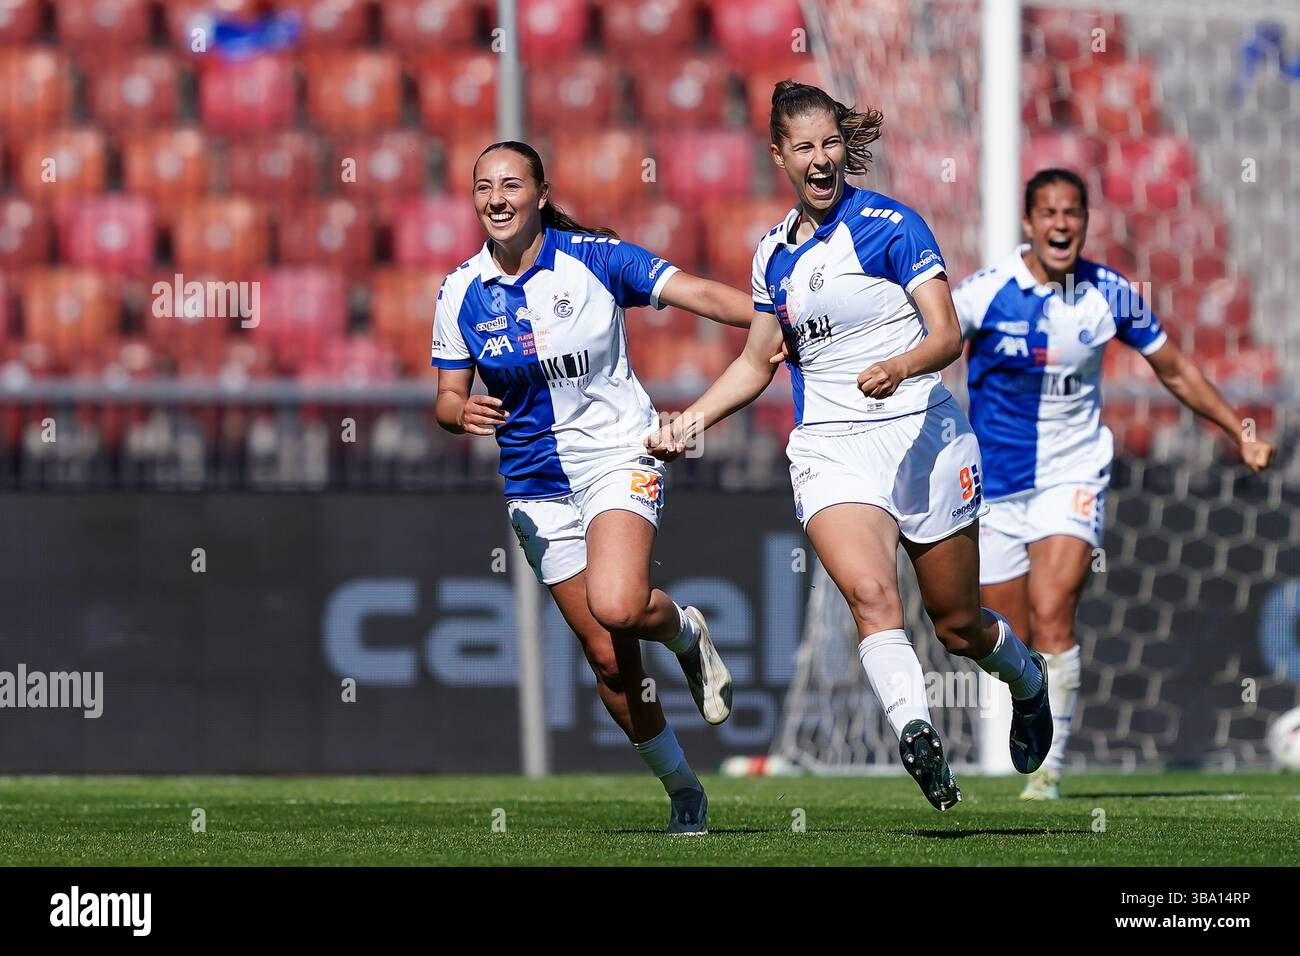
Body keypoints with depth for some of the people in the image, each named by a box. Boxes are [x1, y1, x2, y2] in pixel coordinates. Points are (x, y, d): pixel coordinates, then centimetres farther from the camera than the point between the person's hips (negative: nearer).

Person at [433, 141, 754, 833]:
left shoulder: (592, 259, -8)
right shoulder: (460, 293, 1)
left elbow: (699, 293, -11)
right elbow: (448, 399, 6)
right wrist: (463, 413, -18)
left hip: (618, 457, -3)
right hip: (538, 487, 3)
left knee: (616, 606, -30)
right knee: (609, 659, 2)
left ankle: (685, 631, 6)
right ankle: (682, 790, 19)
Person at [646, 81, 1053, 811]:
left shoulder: (889, 224, -5)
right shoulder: (775, 253, 11)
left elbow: (948, 334, -10)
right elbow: (758, 364, 23)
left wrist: (899, 367, -30)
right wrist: (689, 422, 10)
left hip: (921, 436, -3)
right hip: (830, 450, 3)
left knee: (960, 627, 7)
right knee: (870, 592, -26)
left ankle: (1028, 679, 40)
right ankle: (917, 736, -38)